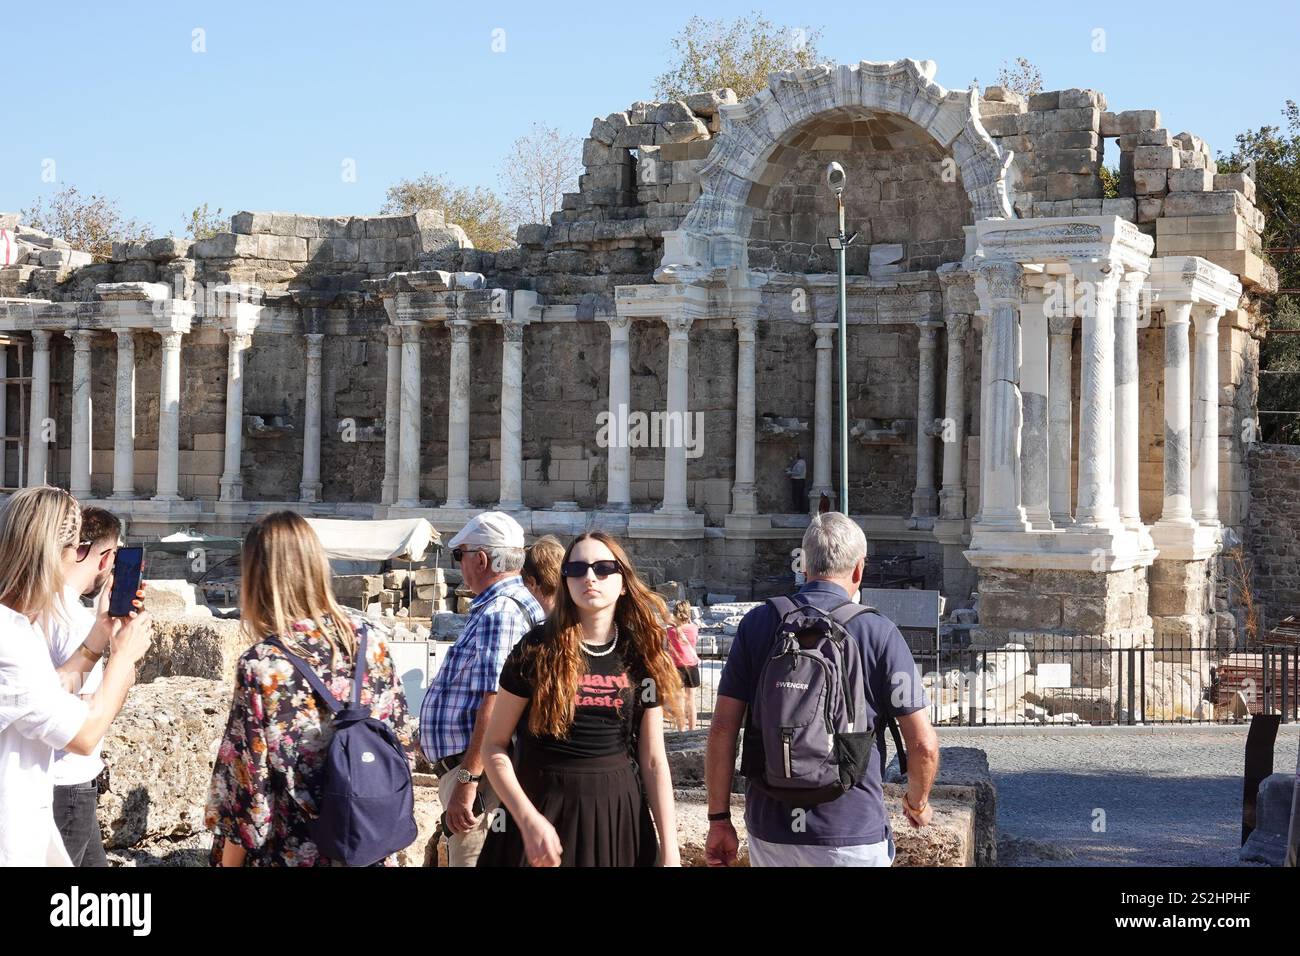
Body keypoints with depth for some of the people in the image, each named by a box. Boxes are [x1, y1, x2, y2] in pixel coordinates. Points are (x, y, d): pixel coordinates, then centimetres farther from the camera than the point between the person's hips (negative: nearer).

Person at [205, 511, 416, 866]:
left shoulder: (260, 667, -19)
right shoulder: (369, 638, -6)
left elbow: (248, 784, -15)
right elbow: (404, 742, 3)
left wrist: (227, 862, -2)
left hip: (295, 854, -4)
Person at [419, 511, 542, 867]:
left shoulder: (499, 613, -17)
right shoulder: (514, 604, 17)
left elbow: (495, 703, -26)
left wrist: (466, 779, -26)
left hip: (477, 770, -11)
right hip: (465, 767, 11)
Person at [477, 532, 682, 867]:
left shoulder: (640, 657, 1)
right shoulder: (537, 650, -7)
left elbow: (653, 760, 1)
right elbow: (494, 745, -5)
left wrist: (670, 851, -4)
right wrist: (529, 819, -17)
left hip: (619, 815, 3)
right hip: (545, 814, -3)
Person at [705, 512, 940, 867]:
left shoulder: (757, 623, 0)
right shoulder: (878, 632, -7)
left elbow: (722, 730, -3)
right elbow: (924, 744, -7)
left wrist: (719, 819, 5)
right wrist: (918, 802, 12)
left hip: (769, 829, 3)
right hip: (852, 833, -2)